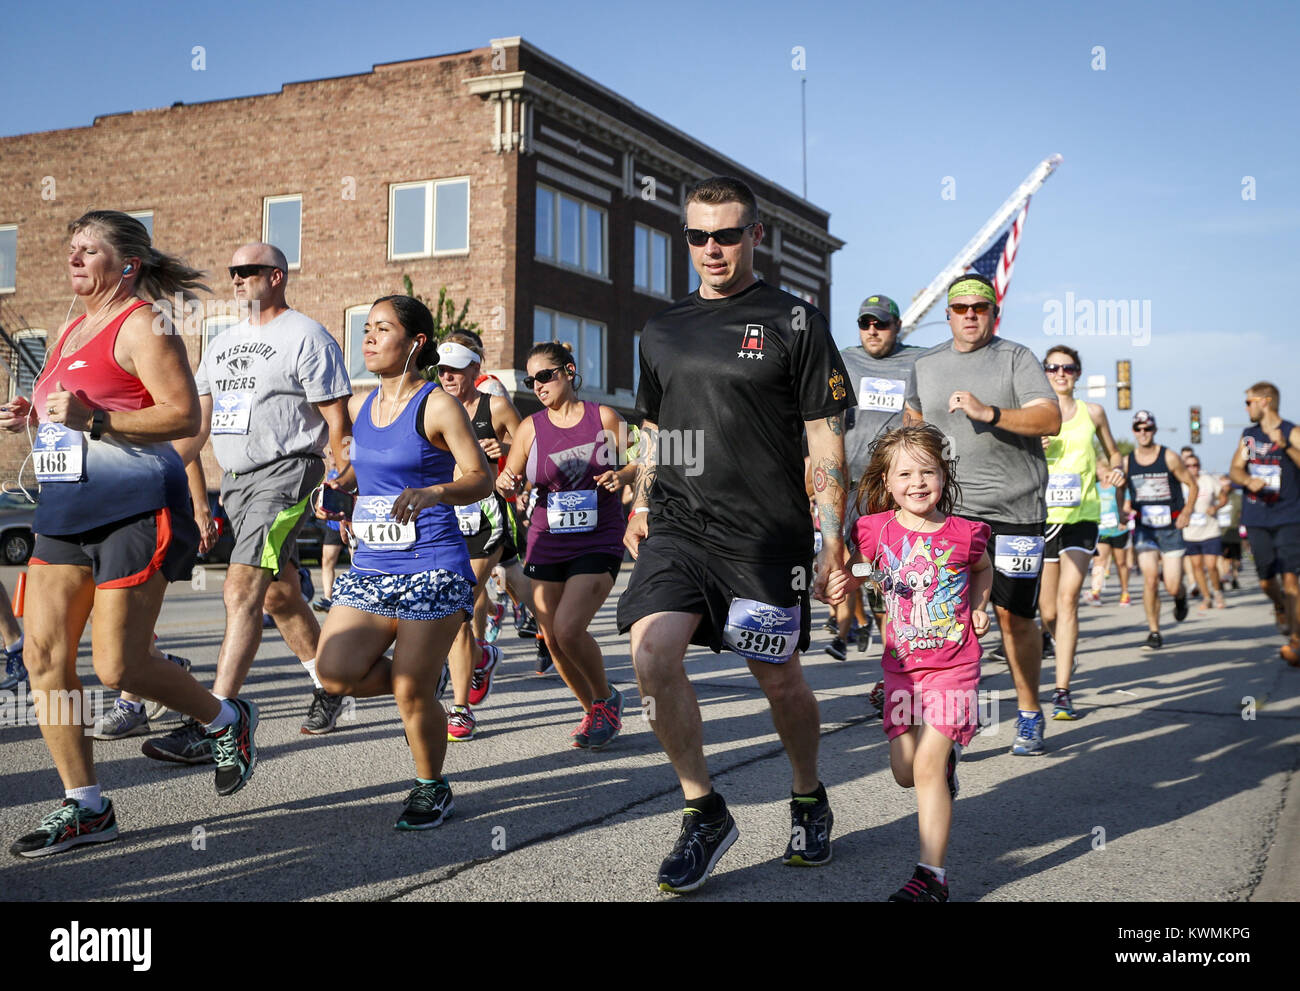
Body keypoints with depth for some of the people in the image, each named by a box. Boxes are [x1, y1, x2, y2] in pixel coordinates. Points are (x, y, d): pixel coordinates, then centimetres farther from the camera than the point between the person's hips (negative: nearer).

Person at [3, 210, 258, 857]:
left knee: (118, 668, -7)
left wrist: (91, 418, -24)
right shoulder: (74, 330, 19)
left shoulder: (143, 324, -8)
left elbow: (184, 416, -17)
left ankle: (226, 721, 21)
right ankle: (85, 808, 12)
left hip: (133, 508, -9)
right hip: (66, 510, 9)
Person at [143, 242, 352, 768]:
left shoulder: (307, 337, -5)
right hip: (235, 478, 8)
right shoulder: (222, 344, 18)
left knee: (242, 592, -17)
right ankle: (329, 686, 34)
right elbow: (197, 420, 18)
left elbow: (337, 420, -8)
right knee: (279, 595, 16)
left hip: (285, 473, -8)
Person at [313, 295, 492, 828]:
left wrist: (430, 494, -26)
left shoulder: (437, 405, -6)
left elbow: (480, 478, -9)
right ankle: (423, 685, 20)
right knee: (335, 673, -9)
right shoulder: (359, 405, 13)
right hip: (371, 565, 6)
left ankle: (431, 787, 19)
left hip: (432, 568, -6)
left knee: (411, 692, -7)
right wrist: (339, 485, 10)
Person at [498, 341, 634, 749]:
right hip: (547, 544, 4)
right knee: (553, 639, 4)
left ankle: (607, 698, 7)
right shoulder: (530, 428, 4)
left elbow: (638, 462, 8)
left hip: (599, 542, -4)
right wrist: (506, 482, -15)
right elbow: (509, 483, 9)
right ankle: (594, 711, 27)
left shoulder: (603, 417, -1)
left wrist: (622, 475, -14)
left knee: (568, 629, -19)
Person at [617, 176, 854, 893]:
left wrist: (833, 540, -7)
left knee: (780, 679, 7)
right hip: (677, 530, 3)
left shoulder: (795, 322, 0)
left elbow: (826, 441, -2)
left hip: (767, 537, -3)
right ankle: (703, 811, 3)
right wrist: (641, 509, 17)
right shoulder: (663, 330, 13)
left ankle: (808, 800, 35)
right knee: (652, 654, -17)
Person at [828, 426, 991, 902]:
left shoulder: (963, 533, -5)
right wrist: (839, 585, -15)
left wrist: (978, 607, 2)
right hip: (902, 665, 3)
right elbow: (853, 572, 7)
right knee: (904, 771, 8)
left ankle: (931, 873, -3)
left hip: (953, 664, -3)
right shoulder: (877, 530, -4)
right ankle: (946, 757, 44)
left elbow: (983, 569, 17)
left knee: (927, 766, -12)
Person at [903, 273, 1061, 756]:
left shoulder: (1016, 357, 0)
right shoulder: (925, 365, 11)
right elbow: (915, 418, 29)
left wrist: (988, 412, -23)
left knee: (1015, 616, 3)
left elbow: (1050, 420, -12)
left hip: (1016, 509, -2)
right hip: (950, 510, 2)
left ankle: (1029, 715, 20)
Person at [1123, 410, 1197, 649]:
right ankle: (1154, 632, -2)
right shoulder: (1127, 462, 3)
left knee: (1172, 586, -5)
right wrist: (1125, 507, -2)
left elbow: (1192, 485, 3)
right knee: (1150, 578, -14)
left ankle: (1181, 597, 34)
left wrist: (1186, 512, -9)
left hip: (1170, 527, -1)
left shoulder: (1169, 458, -4)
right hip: (1144, 528, 1)